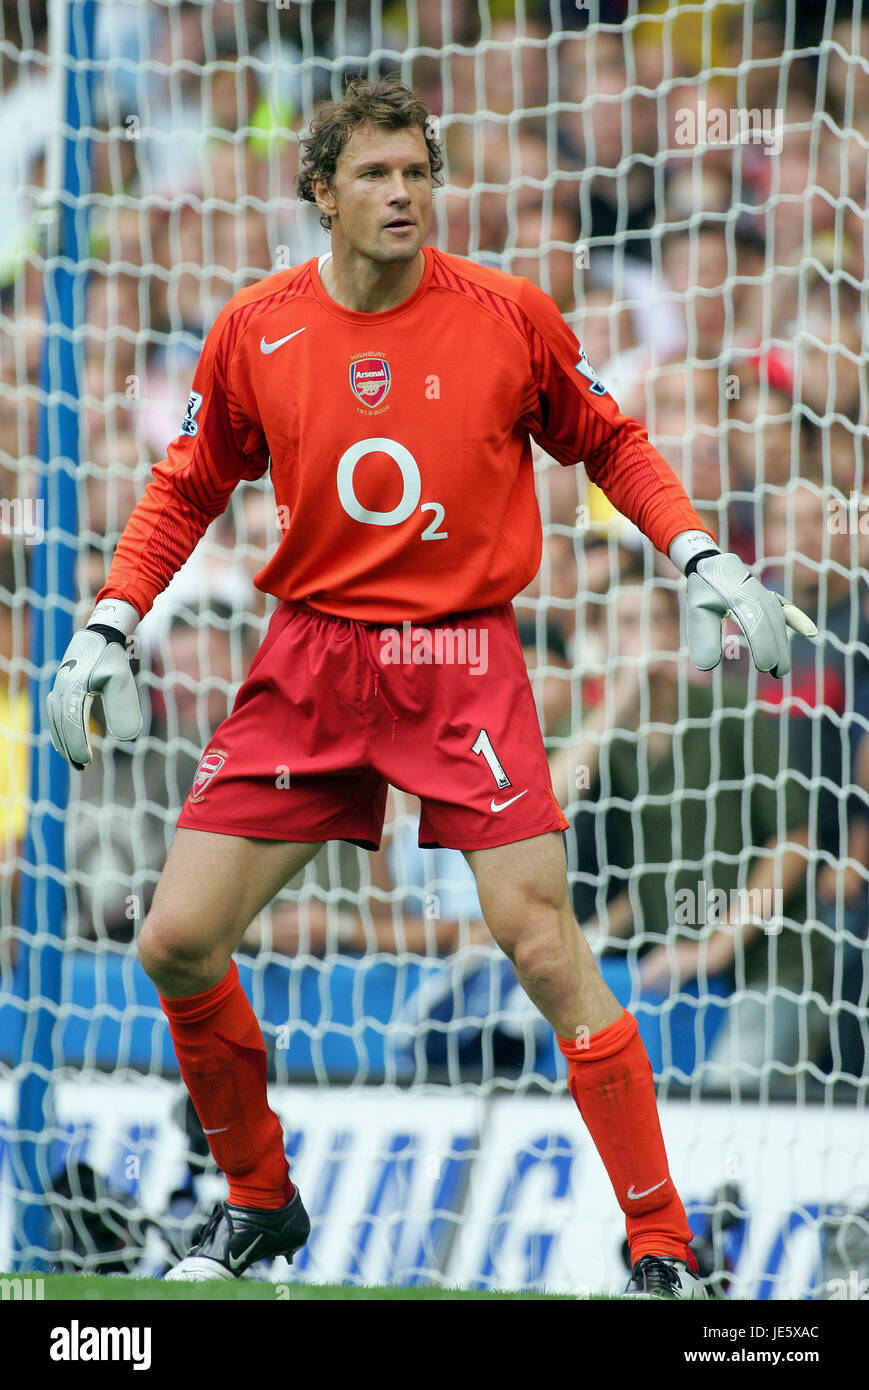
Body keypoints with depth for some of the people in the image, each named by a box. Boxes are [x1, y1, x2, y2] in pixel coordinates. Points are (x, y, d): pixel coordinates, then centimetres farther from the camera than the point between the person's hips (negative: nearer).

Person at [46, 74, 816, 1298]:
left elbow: (608, 444, 11)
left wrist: (699, 557, -1)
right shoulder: (256, 330, -1)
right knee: (177, 943, -2)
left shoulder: (509, 317, -5)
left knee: (544, 946, -13)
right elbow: (188, 488, 13)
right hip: (310, 656, 3)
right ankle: (257, 1201, 22)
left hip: (463, 657, -3)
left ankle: (663, 1251, -3)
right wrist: (110, 626, 3)